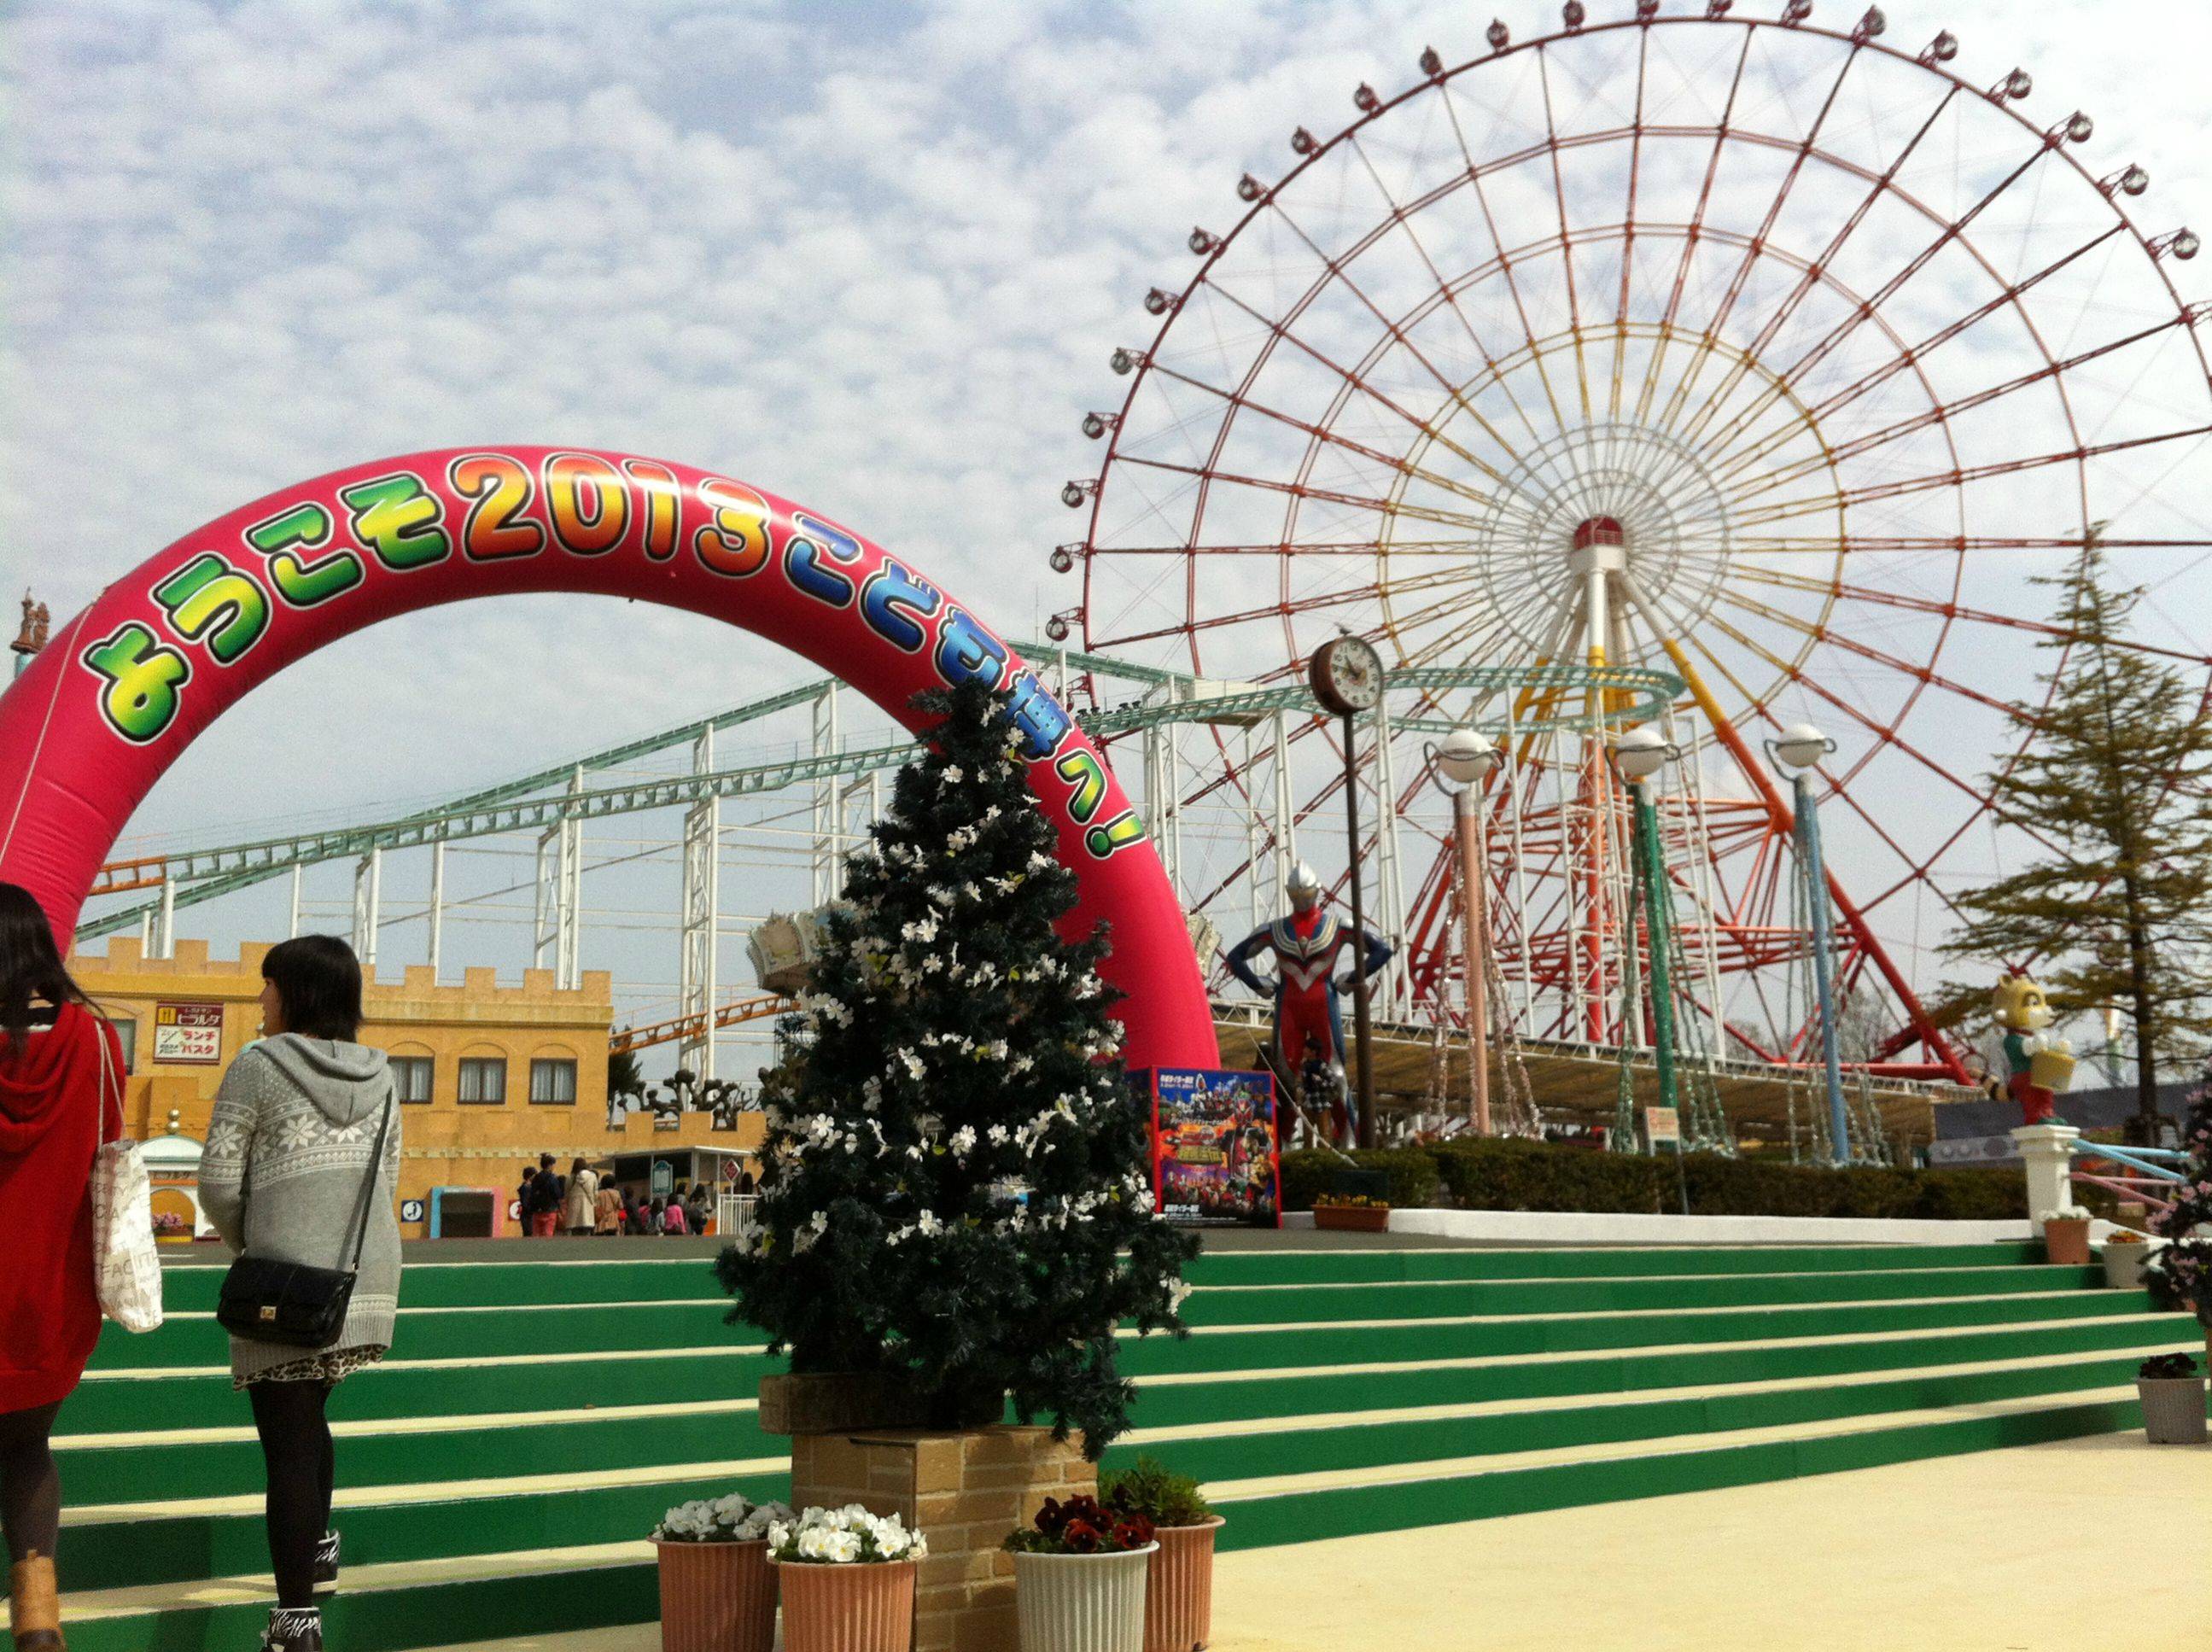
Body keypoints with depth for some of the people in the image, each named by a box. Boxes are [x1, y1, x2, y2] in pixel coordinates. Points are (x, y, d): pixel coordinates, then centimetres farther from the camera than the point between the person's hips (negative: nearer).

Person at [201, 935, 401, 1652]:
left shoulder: (260, 1065, -7)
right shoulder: (379, 1075, 9)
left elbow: (218, 1179, -7)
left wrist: (245, 1242, 11)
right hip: (369, 1276, 6)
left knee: (289, 1442, -1)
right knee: (309, 1413, 27)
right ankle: (316, 1544, 41)